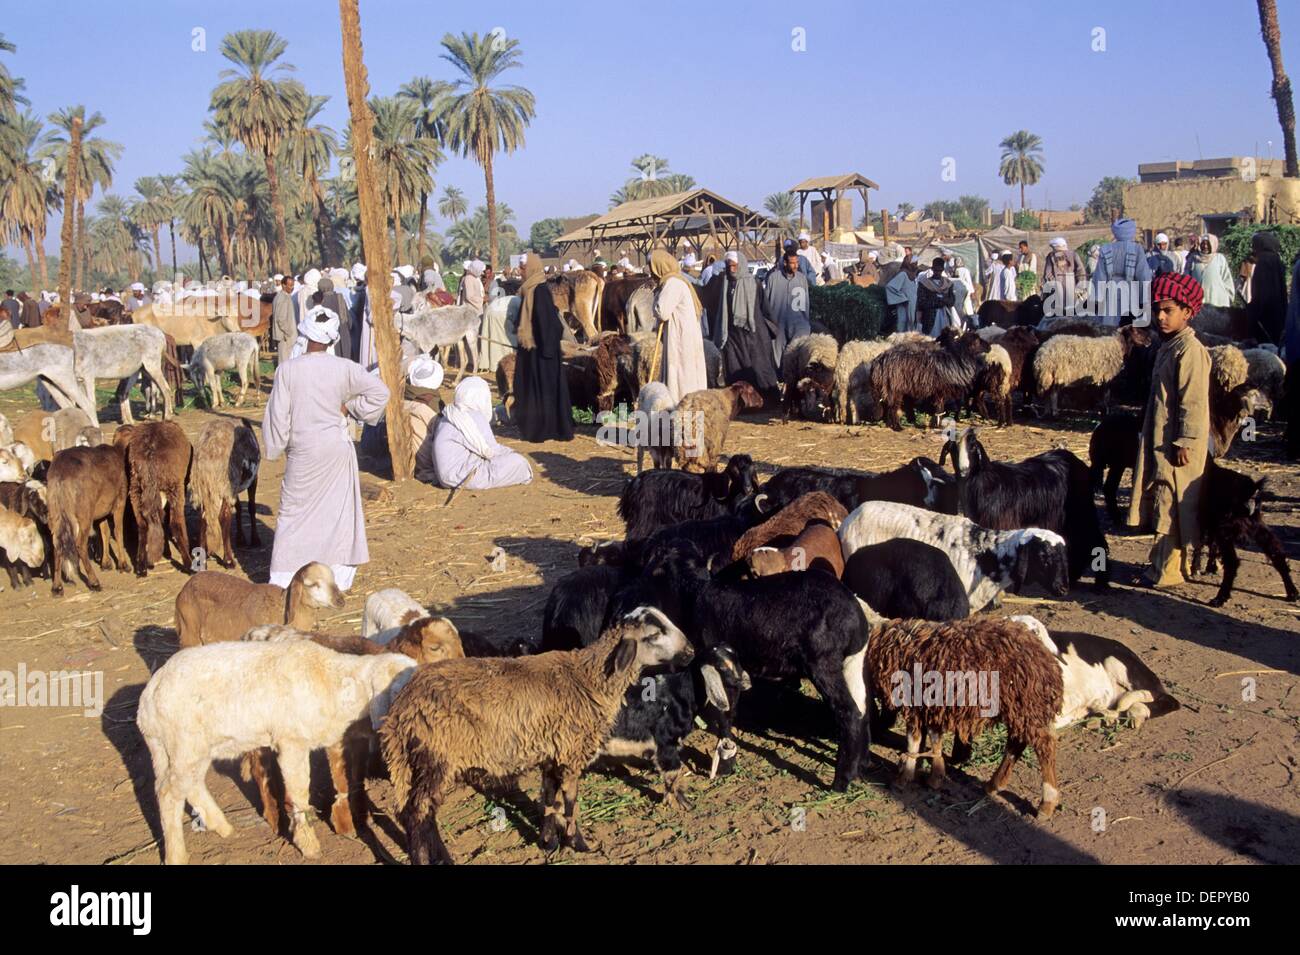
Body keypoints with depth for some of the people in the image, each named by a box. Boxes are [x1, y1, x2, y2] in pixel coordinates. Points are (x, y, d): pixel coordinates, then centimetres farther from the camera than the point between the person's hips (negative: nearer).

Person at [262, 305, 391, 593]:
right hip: (337, 448, 2)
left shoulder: (287, 370, -11)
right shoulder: (344, 368, -7)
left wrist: (276, 447, 8)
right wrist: (349, 407, 2)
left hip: (303, 451, -2)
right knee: (339, 509, 12)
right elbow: (379, 391, -6)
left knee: (294, 511, 8)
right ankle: (339, 576, 19)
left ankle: (283, 580, 9)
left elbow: (278, 414, -6)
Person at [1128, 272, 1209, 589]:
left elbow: (1194, 402, -20)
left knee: (1173, 507, -4)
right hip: (1159, 441, 10)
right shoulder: (1168, 346, 14)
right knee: (1162, 506, 15)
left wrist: (1185, 441, -21)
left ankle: (1170, 571, 3)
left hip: (1178, 444, -10)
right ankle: (1163, 563, 25)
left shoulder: (1190, 349, -17)